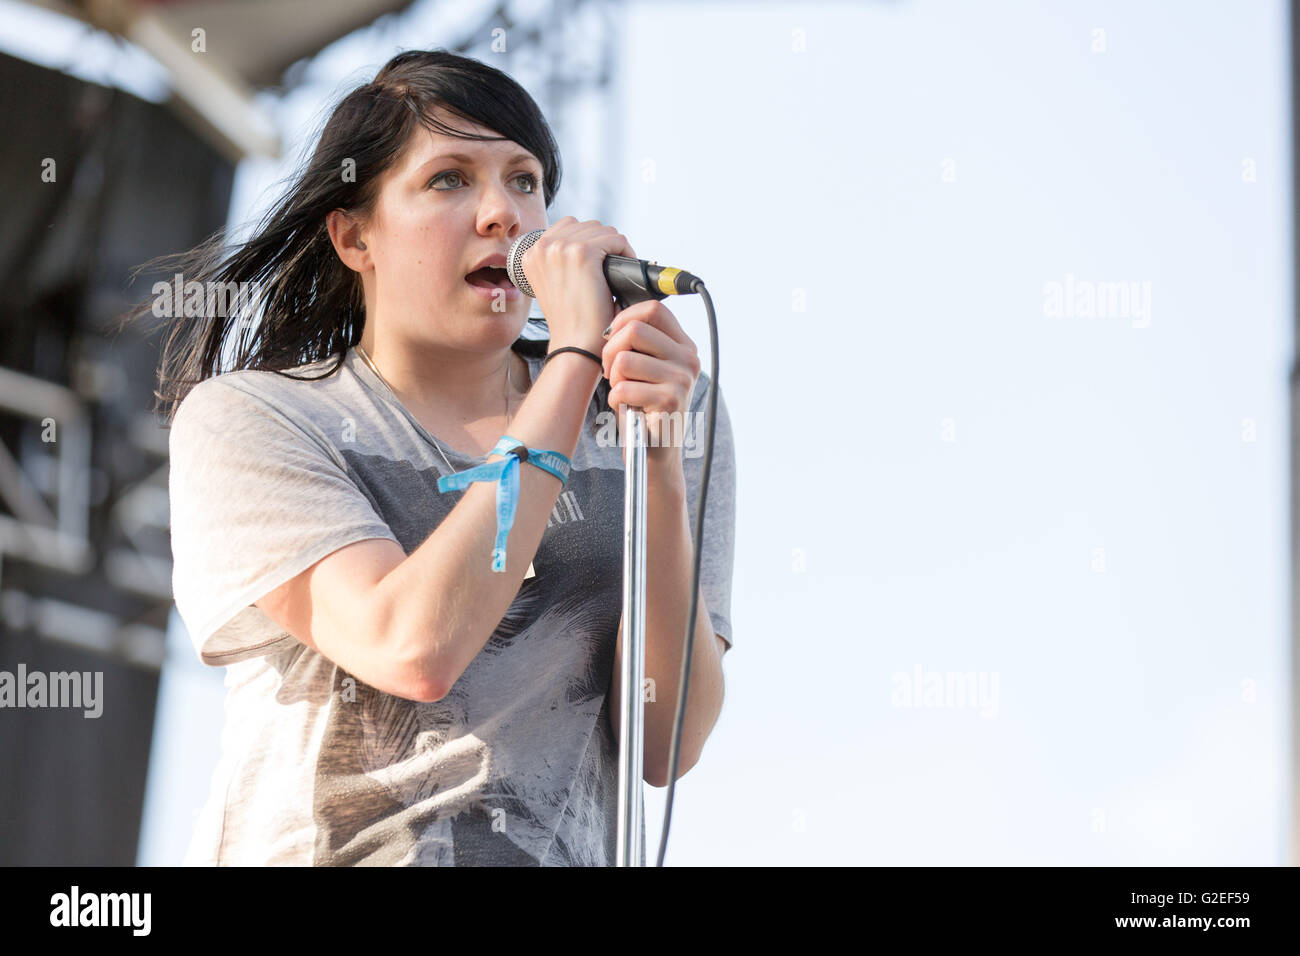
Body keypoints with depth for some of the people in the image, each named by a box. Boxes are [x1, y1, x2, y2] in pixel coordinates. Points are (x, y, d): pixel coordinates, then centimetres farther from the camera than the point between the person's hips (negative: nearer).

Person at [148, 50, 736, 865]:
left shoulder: (651, 408, 9)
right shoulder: (246, 420, 1)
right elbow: (414, 648, -15)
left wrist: (660, 463, -11)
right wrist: (575, 354, -10)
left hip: (569, 849, 1)